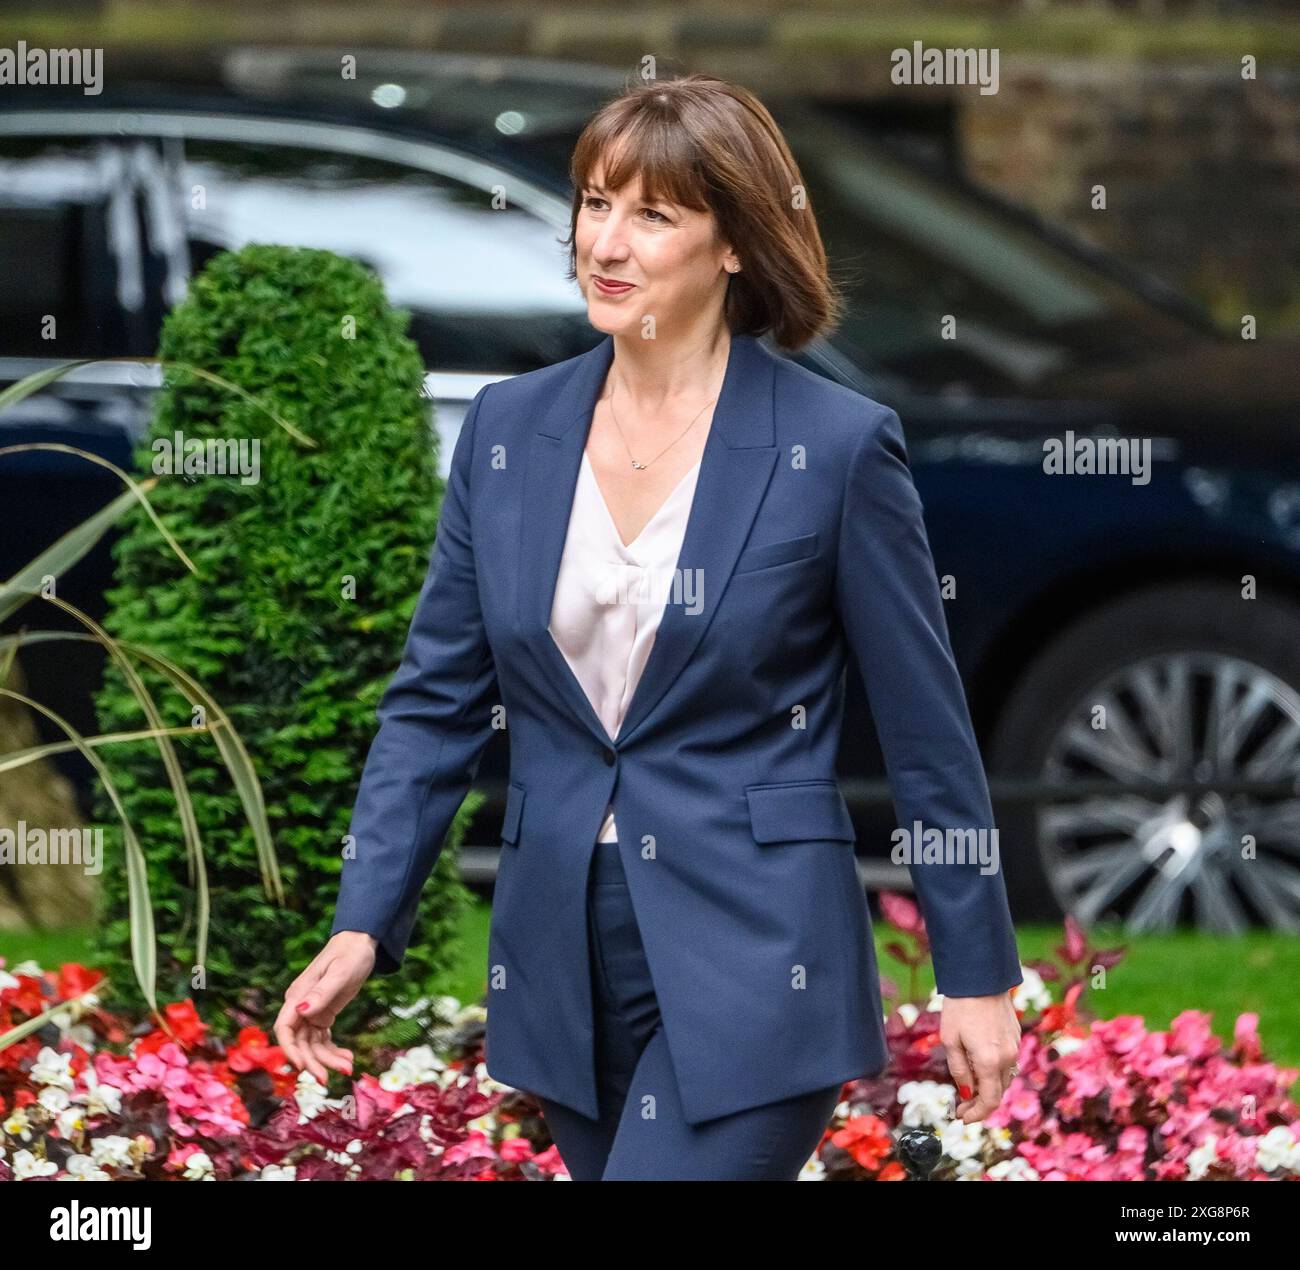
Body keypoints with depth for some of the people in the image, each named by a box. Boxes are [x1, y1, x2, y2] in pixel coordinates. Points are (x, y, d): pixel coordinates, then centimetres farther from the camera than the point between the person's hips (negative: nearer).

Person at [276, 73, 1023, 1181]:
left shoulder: (837, 447, -7)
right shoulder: (509, 428, 6)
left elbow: (926, 729, -2)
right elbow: (438, 702, 9)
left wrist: (979, 975, 0)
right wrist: (361, 929, -2)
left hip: (756, 965, -5)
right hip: (567, 970, 5)